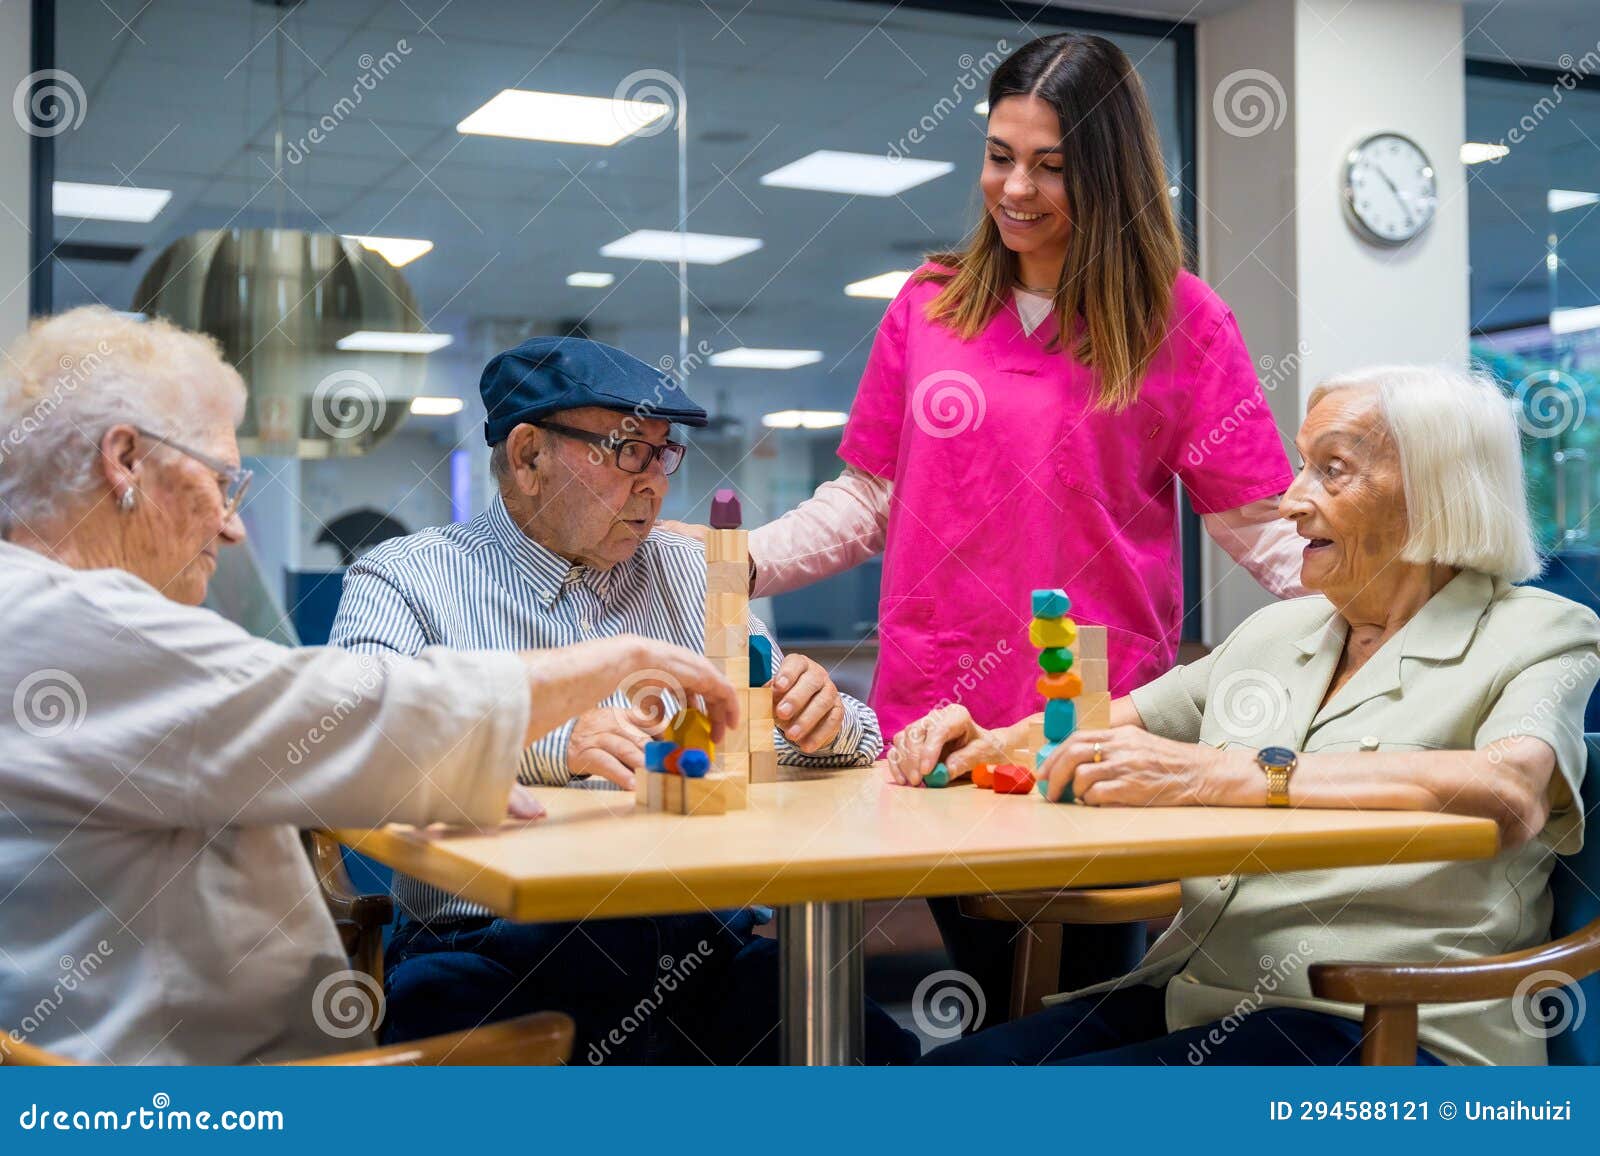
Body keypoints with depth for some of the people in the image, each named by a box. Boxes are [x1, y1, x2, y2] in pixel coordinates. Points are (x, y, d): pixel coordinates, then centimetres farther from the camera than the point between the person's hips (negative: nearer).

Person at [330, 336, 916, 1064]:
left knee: (885, 1055, -23)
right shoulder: (404, 580, 6)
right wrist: (551, 749, -26)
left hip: (705, 947, 3)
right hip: (498, 950, -3)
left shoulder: (686, 573, 20)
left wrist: (824, 718, -4)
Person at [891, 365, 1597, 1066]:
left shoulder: (1540, 635, 0)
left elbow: (1510, 793, -23)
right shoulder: (1274, 632, 21)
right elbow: (1114, 724, 27)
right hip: (1188, 997, 6)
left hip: (1373, 1030, -6)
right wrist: (995, 742, 2)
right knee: (955, 1065, -18)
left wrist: (1227, 775, -27)